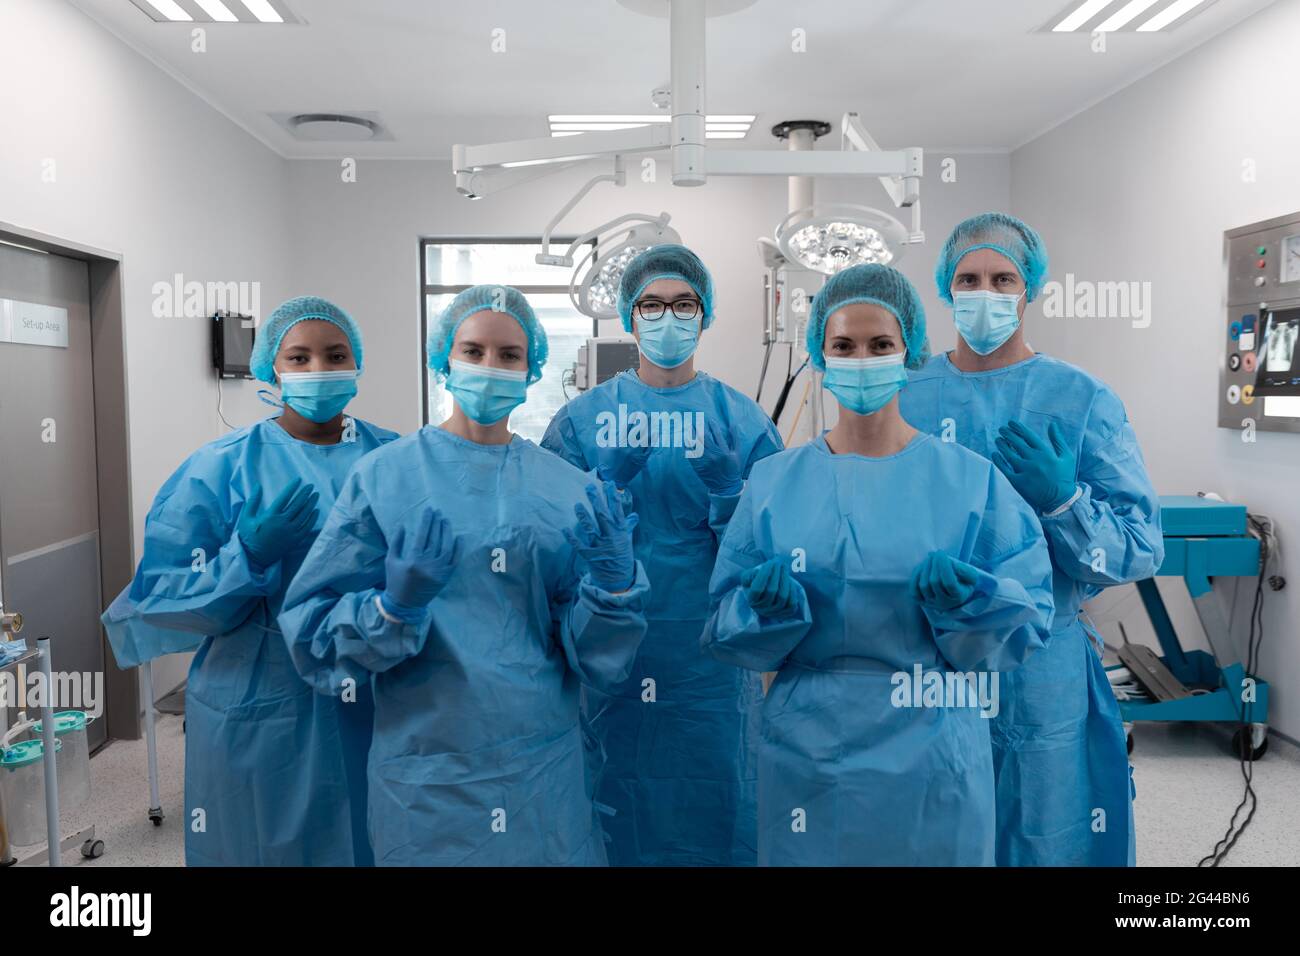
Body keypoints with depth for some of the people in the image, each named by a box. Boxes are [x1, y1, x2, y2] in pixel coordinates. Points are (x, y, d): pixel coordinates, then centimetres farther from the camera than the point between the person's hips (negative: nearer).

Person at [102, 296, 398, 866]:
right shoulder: (221, 467, -5)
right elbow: (160, 597, -7)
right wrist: (251, 554, -22)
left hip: (386, 709, 2)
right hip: (262, 716, -1)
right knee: (273, 847, 14)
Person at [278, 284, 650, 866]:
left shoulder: (568, 490, 0)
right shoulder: (384, 476, -5)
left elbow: (595, 657, 1)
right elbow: (311, 632, -6)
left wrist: (613, 584, -17)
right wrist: (394, 606, -23)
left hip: (544, 768, 2)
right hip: (424, 769, -2)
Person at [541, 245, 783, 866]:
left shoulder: (741, 420, 2)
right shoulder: (583, 418, 2)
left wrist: (724, 486, -19)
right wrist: (609, 484, -18)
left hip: (708, 652, 0)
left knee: (712, 802, 10)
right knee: (616, 804, 11)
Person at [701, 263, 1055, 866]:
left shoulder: (973, 481, -3)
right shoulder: (773, 482, 0)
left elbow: (1026, 627, -3)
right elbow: (727, 631, 1)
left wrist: (968, 599, -22)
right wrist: (767, 605, -19)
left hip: (935, 760, 0)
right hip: (808, 756, 1)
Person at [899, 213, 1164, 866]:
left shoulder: (1083, 401, -5)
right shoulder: (904, 396, 1)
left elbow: (1143, 551, -7)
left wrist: (1061, 497, -22)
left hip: (1041, 677, -1)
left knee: (1049, 844, 13)